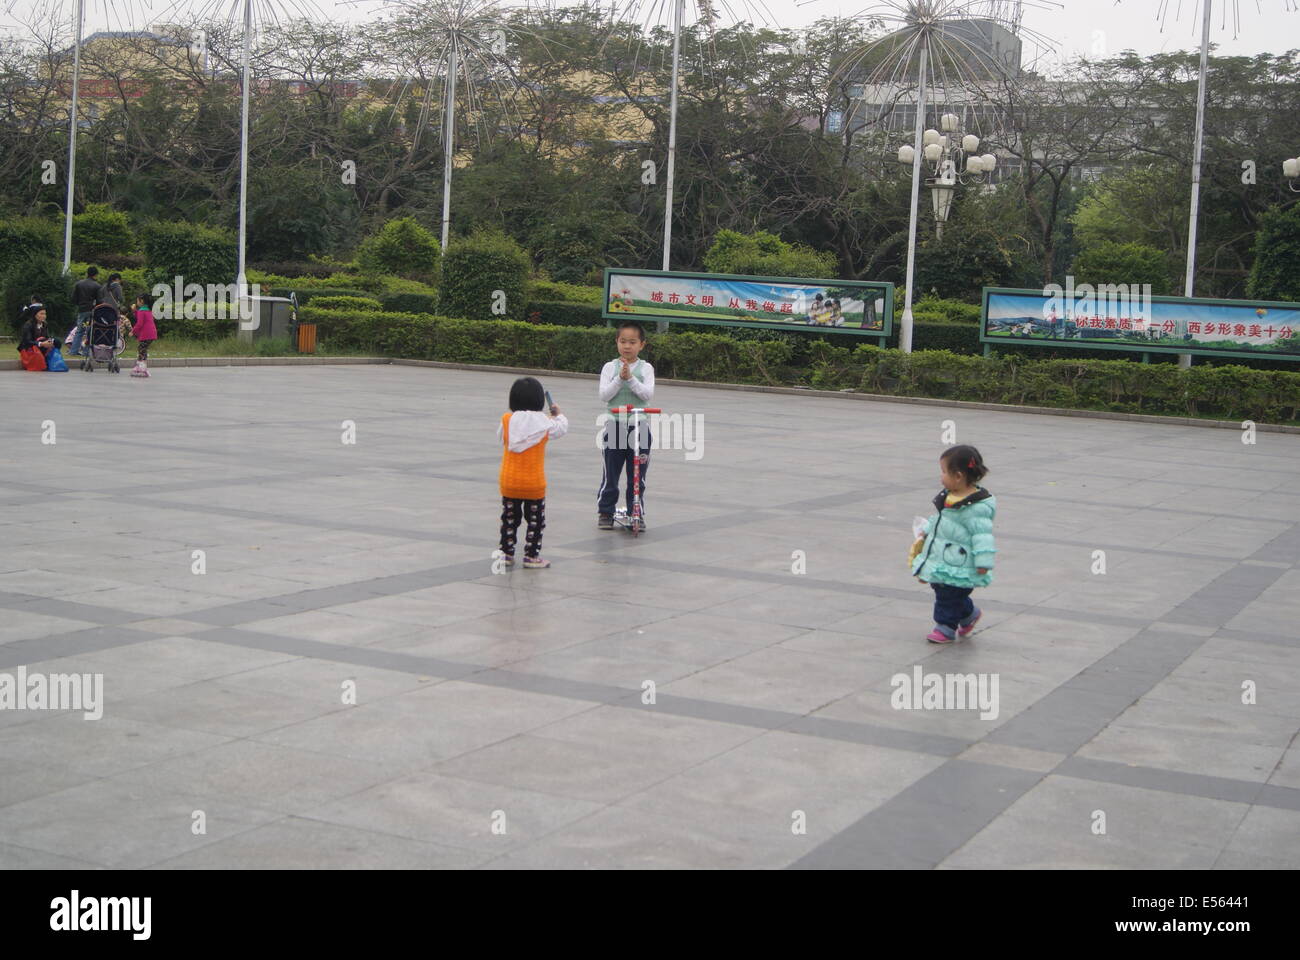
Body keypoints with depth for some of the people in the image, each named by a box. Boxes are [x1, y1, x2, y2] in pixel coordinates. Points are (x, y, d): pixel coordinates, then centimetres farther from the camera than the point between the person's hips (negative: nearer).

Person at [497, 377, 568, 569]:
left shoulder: (507, 419, -7)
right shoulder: (545, 423, -10)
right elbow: (562, 428, 7)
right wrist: (558, 414, 27)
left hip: (509, 483, 2)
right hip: (534, 484, -2)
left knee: (509, 519, 16)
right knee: (535, 521, 10)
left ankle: (507, 553, 22)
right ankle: (531, 556, 11)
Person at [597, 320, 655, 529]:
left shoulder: (645, 368, 2)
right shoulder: (610, 367, 2)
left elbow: (648, 394, -12)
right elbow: (604, 396, -8)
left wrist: (630, 378, -22)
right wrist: (620, 378, -19)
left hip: (639, 427, 0)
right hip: (614, 425, 0)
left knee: (637, 475, 6)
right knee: (610, 474, 6)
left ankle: (637, 514, 16)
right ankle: (605, 512, 16)